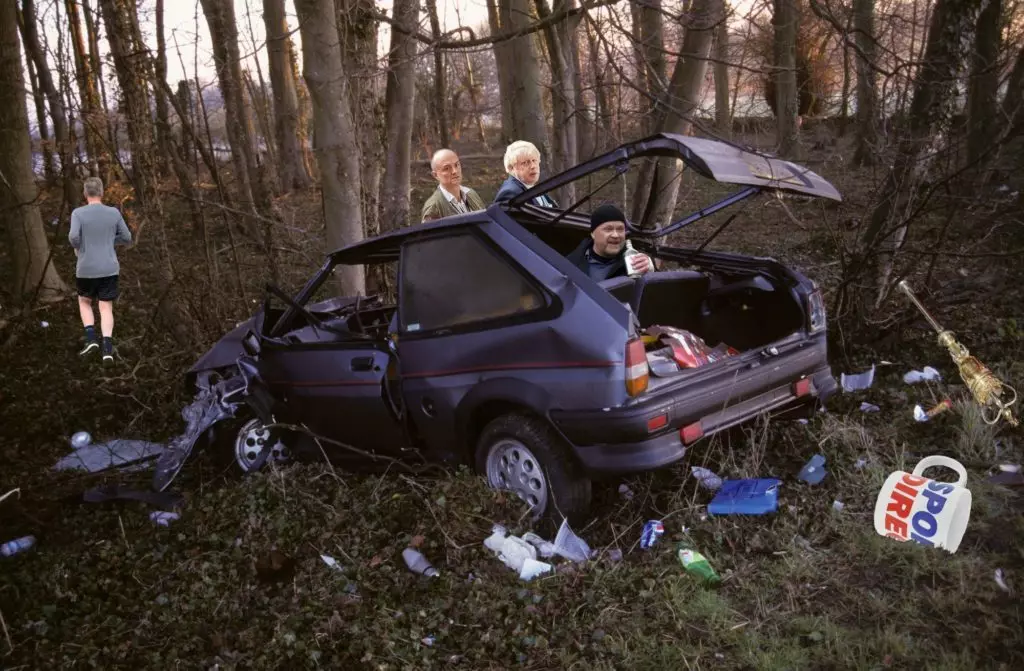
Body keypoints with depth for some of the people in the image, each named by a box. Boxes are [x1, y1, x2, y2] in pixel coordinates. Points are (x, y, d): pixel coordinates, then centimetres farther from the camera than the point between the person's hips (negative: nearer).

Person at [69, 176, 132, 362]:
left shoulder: (78, 213, -7)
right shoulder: (114, 213, -1)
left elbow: (73, 237, -19)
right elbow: (126, 238, 7)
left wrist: (77, 248, 2)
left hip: (86, 270, -1)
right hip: (109, 269, 1)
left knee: (84, 302, 22)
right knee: (106, 308, 6)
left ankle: (91, 338, 6)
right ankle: (108, 349, -8)